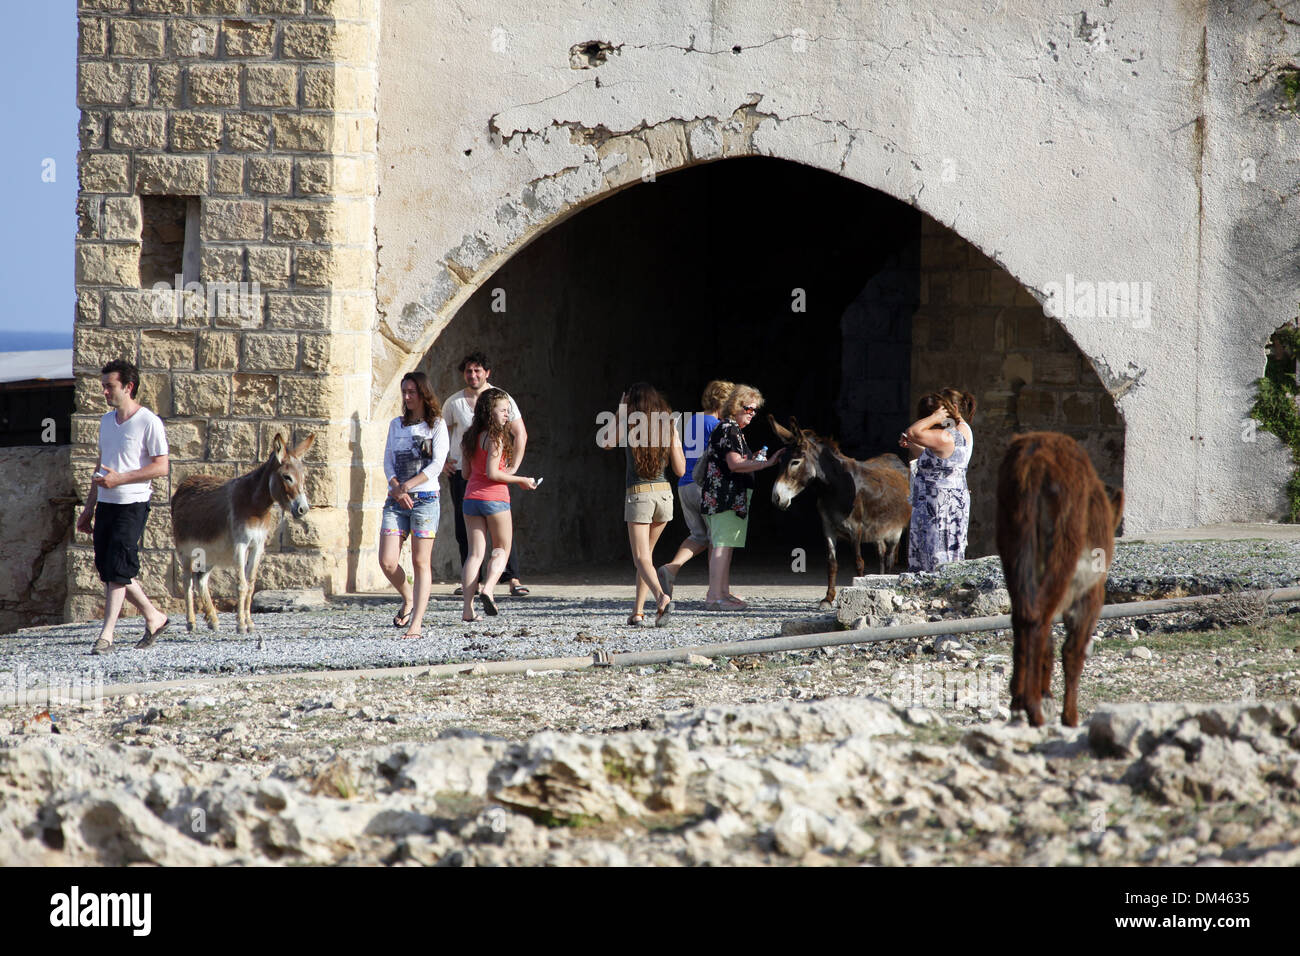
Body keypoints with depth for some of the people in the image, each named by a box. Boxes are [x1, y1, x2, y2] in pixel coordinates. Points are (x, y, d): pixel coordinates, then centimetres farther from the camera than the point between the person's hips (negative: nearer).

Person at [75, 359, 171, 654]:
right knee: (107, 568, 7)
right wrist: (89, 508, 20)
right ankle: (154, 617, 22)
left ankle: (107, 635, -10)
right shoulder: (107, 420, 15)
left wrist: (120, 478, -19)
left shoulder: (149, 422, -9)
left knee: (117, 569, -12)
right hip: (105, 504, 8)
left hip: (132, 504, -8)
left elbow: (162, 467, -12)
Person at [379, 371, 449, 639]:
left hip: (425, 498, -4)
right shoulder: (396, 424, 16)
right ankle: (407, 599, 22)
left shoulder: (436, 424, 3)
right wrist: (396, 488, -8)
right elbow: (388, 462, 11)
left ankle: (416, 624, -8)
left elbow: (437, 464, -6)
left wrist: (407, 486, -13)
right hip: (396, 500, 4)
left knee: (421, 562, -7)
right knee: (387, 562, -6)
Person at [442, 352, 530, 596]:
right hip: (460, 472, 2)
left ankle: (514, 579, -14)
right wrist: (442, 463, 5)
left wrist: (513, 467, -1)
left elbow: (520, 434, 7)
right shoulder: (454, 403, 6)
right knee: (464, 529, 1)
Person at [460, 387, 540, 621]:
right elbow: (492, 473, -17)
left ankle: (468, 608, -4)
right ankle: (488, 588, -15)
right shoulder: (496, 438, -11)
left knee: (475, 553, 5)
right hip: (494, 497, -6)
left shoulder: (470, 437, 10)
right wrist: (521, 480, -5)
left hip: (471, 497, 6)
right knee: (502, 549, 10)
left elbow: (466, 472, 12)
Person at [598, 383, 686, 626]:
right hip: (664, 493, 4)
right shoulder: (669, 425, 3)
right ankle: (638, 611, 18)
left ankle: (661, 597, -33)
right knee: (646, 553, 18)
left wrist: (620, 412, 23)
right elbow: (680, 470, 3)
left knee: (641, 558, -6)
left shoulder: (627, 424, -3)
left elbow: (606, 443, 18)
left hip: (638, 494, -4)